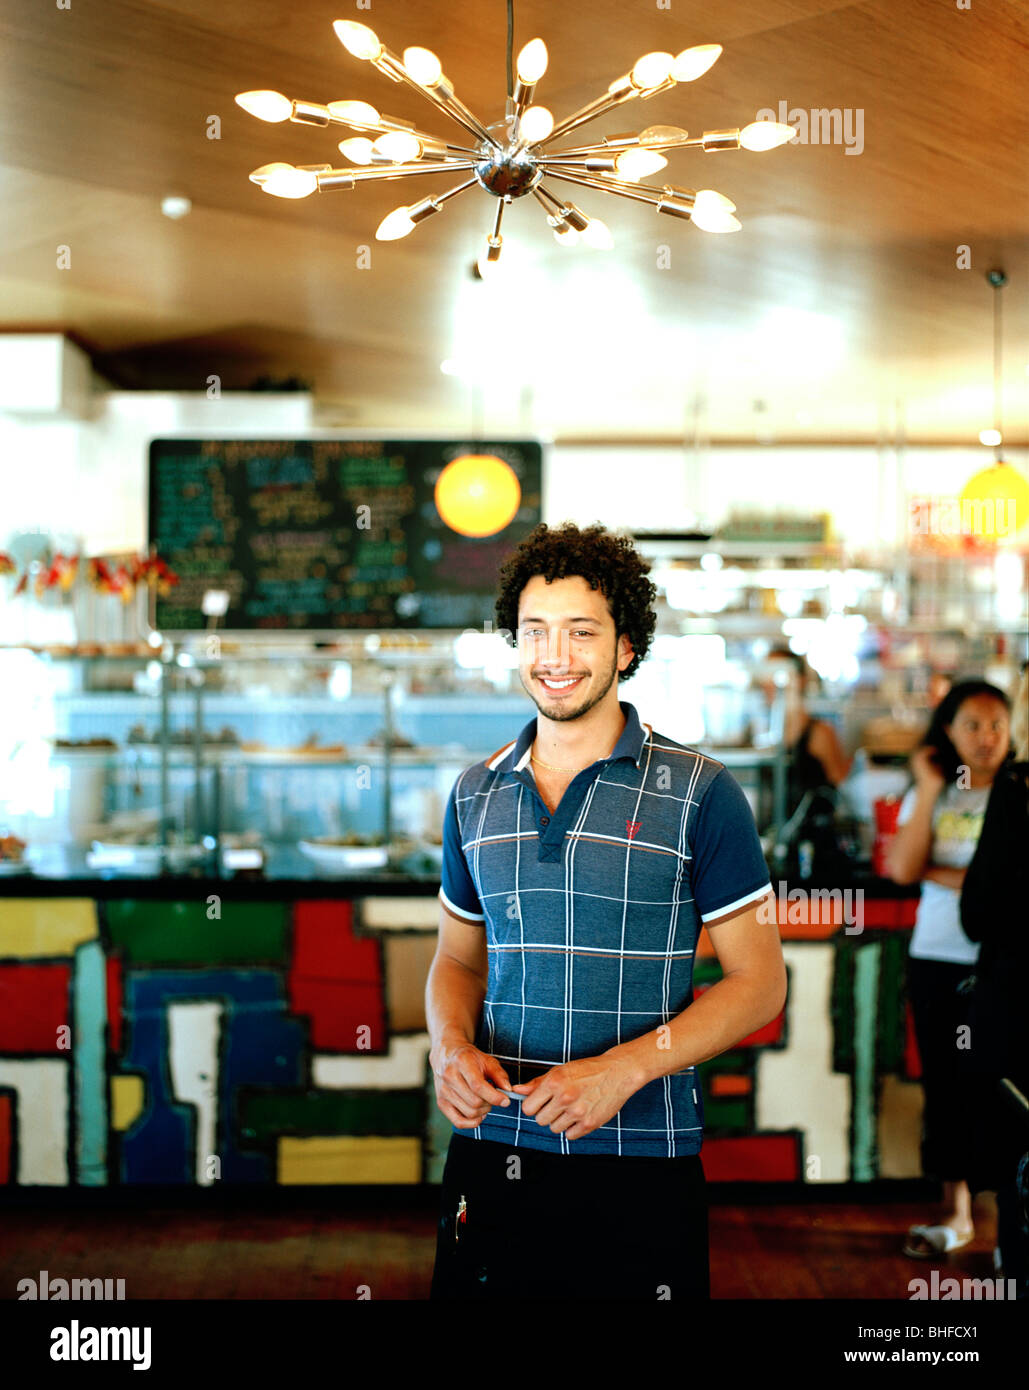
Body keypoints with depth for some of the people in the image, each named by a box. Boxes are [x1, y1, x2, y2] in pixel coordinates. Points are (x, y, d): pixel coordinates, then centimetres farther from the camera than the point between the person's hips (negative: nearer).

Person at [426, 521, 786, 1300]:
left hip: (642, 1165, -3)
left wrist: (625, 1068, -16)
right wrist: (451, 1048, -4)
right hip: (493, 1153, 4)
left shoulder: (698, 793, -5)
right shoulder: (476, 795, 9)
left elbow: (759, 979, -4)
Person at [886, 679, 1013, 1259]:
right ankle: (957, 1214, 22)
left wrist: (940, 874, -9)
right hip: (937, 960, 4)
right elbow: (903, 868, -8)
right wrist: (929, 790, -8)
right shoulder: (930, 796, 8)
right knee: (946, 1086, 9)